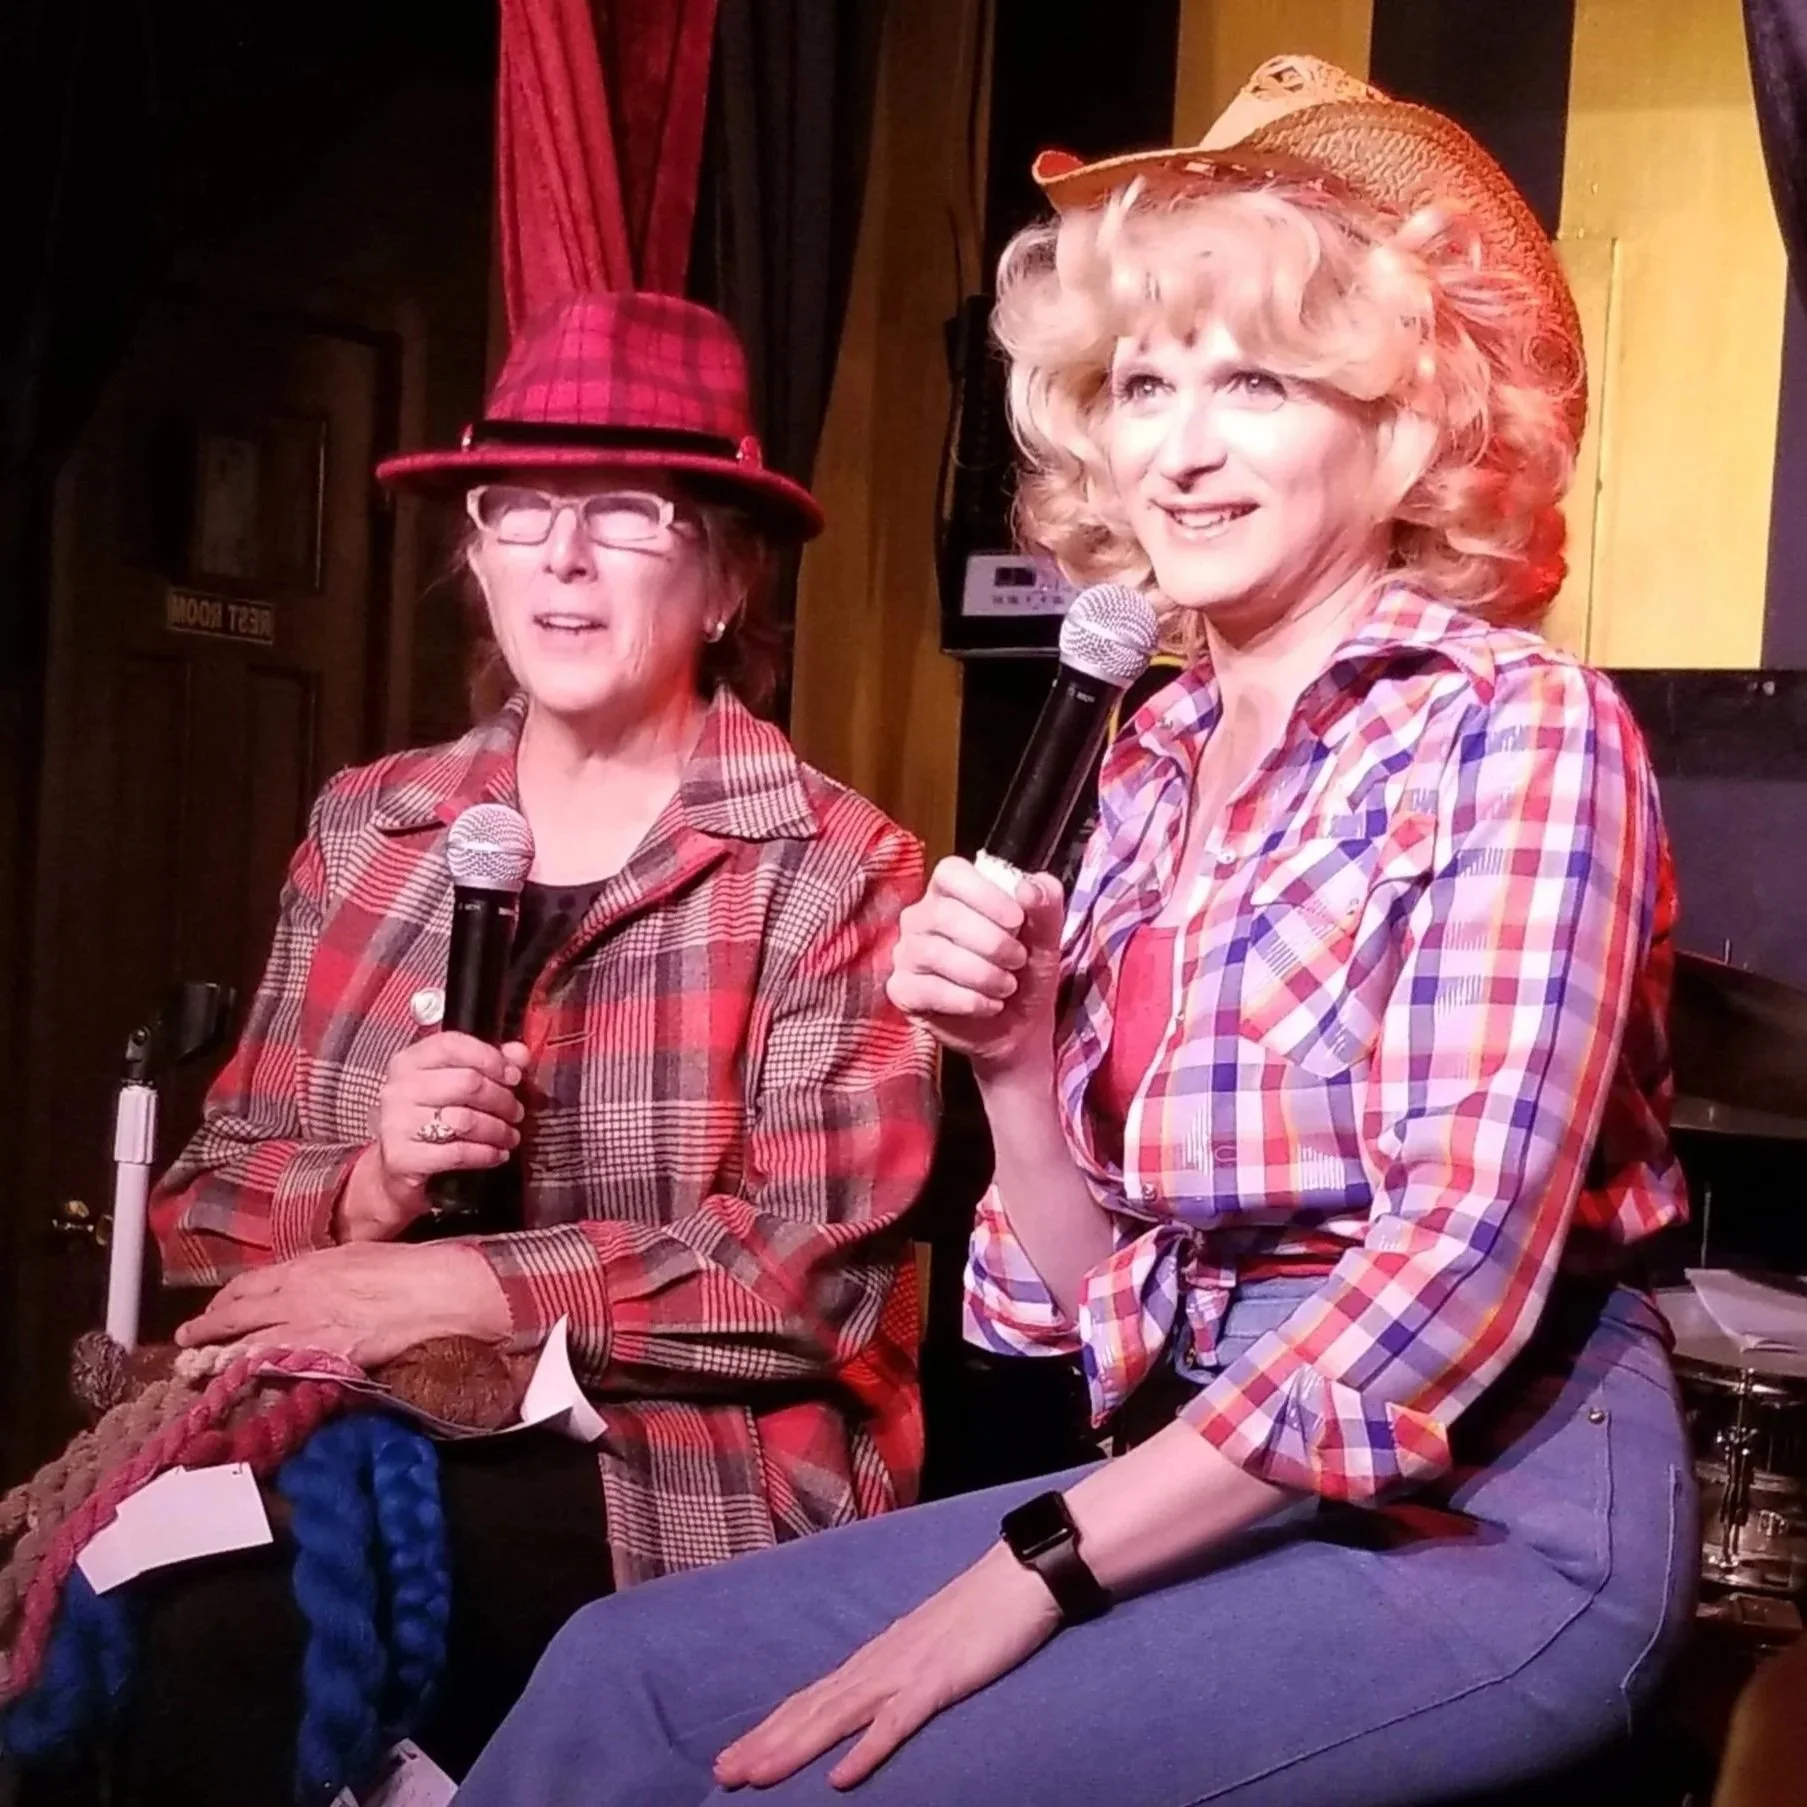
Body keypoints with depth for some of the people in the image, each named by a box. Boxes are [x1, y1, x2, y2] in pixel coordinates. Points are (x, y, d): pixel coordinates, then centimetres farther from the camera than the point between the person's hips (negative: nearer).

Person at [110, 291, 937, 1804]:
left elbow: (822, 1262, -14)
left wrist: (452, 1287, -19)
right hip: (370, 1440, 4)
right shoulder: (367, 829, 9)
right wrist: (372, 1187, -14)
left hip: (696, 1481, -4)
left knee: (214, 1626, -26)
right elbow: (208, 1196, 7)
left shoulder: (834, 868, -4)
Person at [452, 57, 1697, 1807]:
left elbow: (1459, 1267, -20)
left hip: (1497, 1514, -6)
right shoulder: (1150, 766, 9)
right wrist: (1015, 1070, -9)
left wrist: (1040, 1564, -18)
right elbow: (1103, 1298, 11)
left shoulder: (1517, 729, -11)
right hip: (1224, 1485, 6)